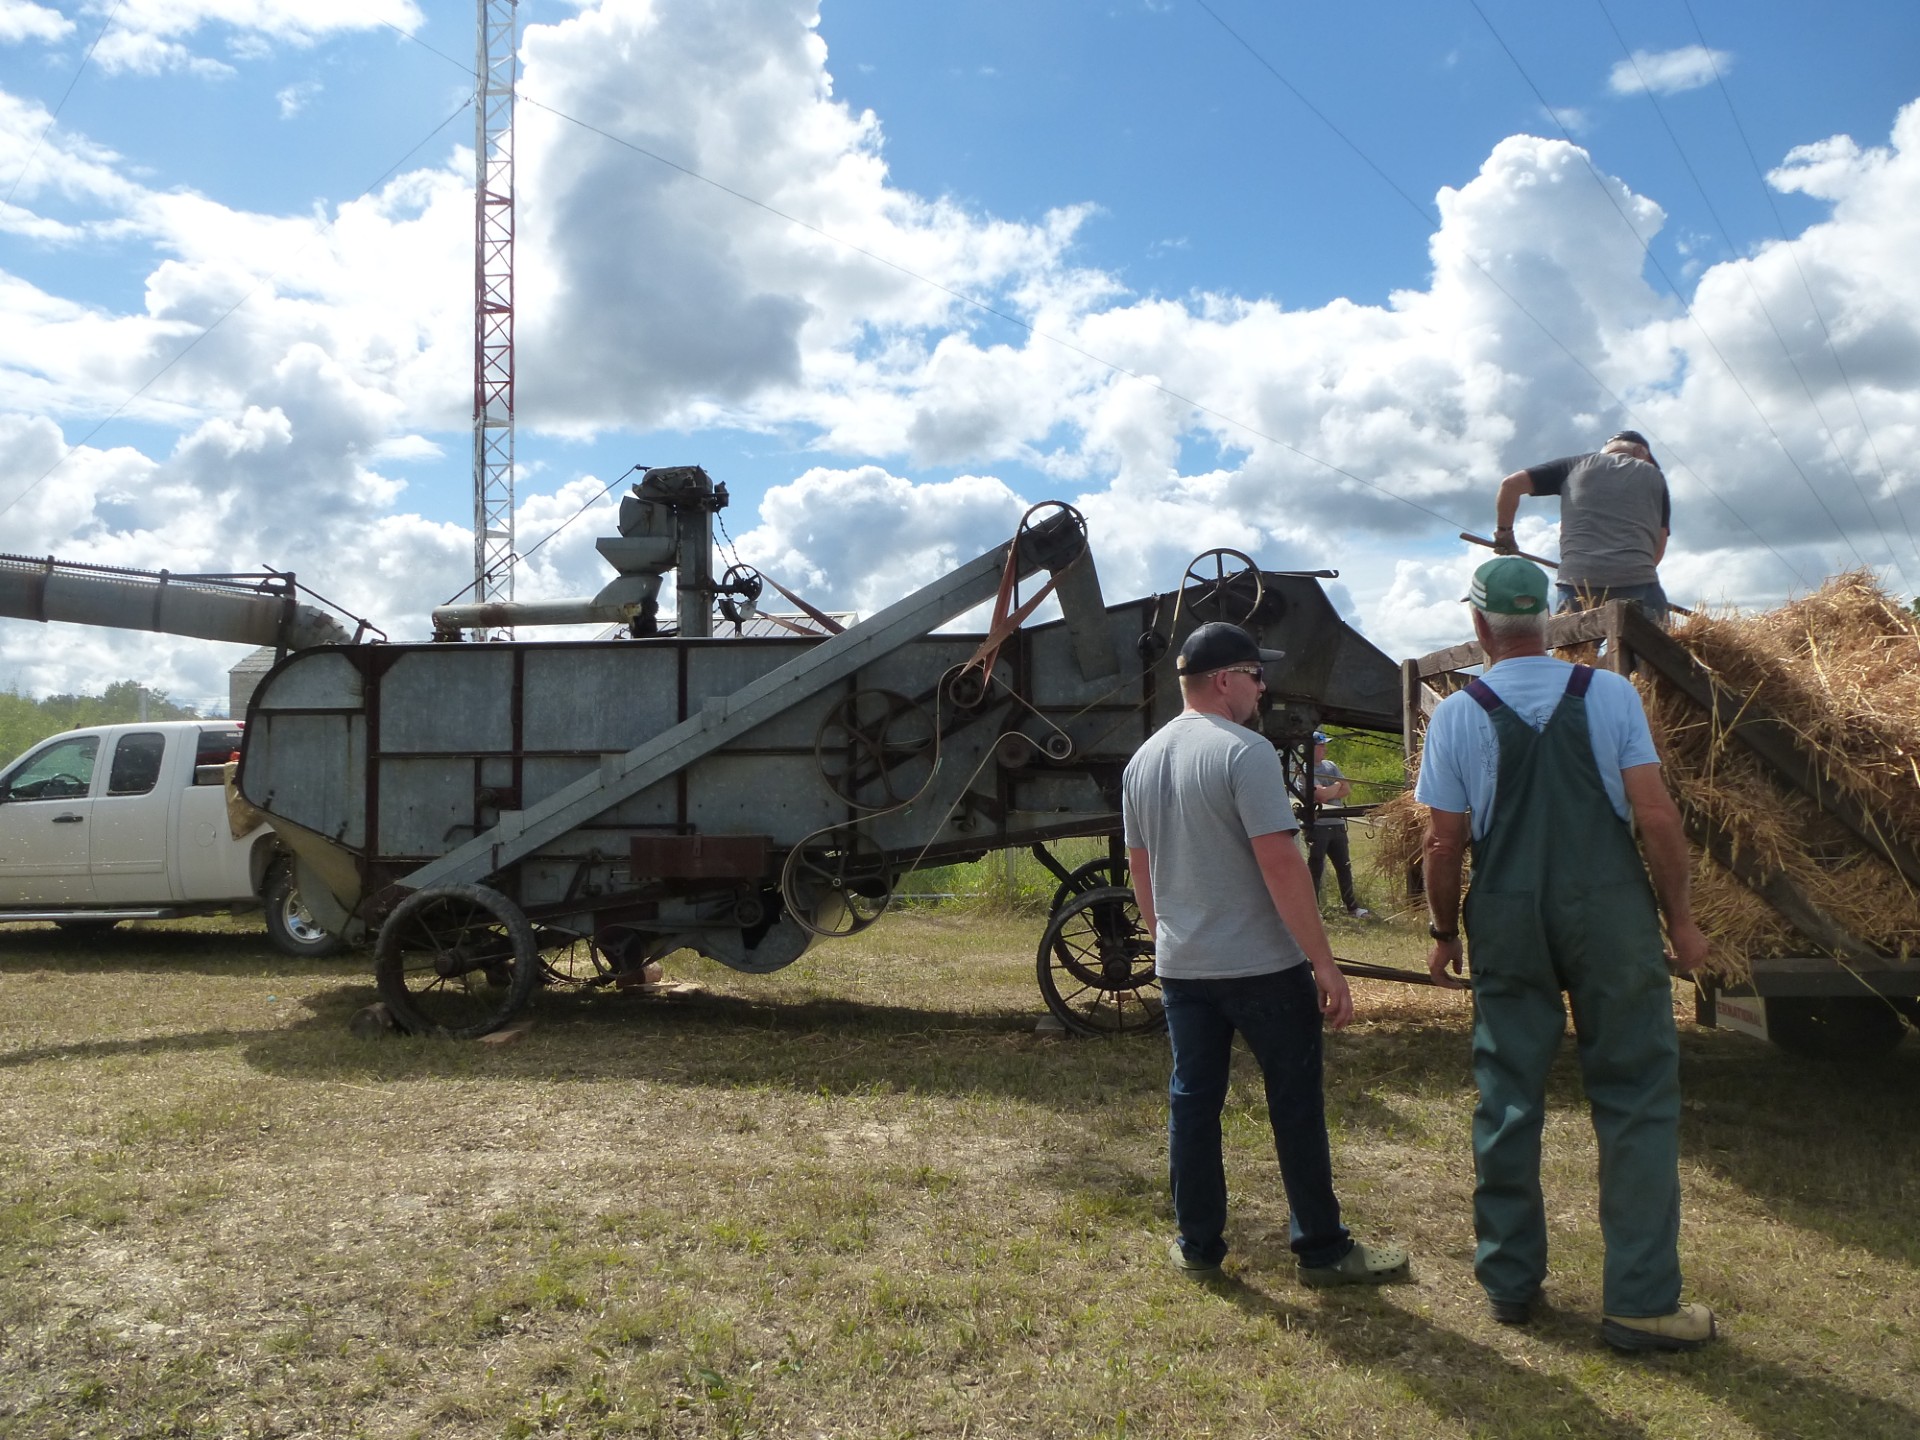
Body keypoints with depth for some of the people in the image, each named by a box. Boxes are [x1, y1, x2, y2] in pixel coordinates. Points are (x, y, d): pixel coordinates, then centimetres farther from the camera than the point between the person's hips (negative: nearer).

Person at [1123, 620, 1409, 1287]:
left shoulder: (1143, 760, 8)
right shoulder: (1243, 751, -16)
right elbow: (1280, 863, -21)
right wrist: (1325, 962, -17)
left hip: (1181, 965, 6)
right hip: (1262, 965, -6)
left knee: (1192, 1102, 12)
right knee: (1296, 1105, 7)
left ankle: (1197, 1245, 20)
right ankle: (1322, 1250, 17)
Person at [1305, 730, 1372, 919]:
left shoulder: (1331, 766, 12)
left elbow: (1348, 789, 5)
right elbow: (1322, 794, -21)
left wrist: (1328, 794, -10)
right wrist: (1337, 785, -2)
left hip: (1337, 824, 7)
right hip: (1317, 826, -6)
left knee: (1344, 867, 12)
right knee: (1315, 869, -1)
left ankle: (1352, 906, 20)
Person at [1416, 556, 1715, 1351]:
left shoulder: (1457, 715, -3)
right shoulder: (1608, 693, -3)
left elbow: (1444, 845, -3)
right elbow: (1656, 817, -7)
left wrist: (1445, 933, 11)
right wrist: (1681, 919, 4)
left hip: (1509, 928, 1)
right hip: (1612, 917, -1)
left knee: (1507, 1105, 10)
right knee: (1636, 1103, 7)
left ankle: (1510, 1282, 21)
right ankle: (1641, 1302, 9)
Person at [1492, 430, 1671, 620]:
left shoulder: (1578, 464, 22)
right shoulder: (1654, 476, 22)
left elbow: (1511, 483, 16)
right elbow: (1659, 545, 17)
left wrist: (1503, 532, 26)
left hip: (1577, 580, 1)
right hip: (1636, 580, 0)